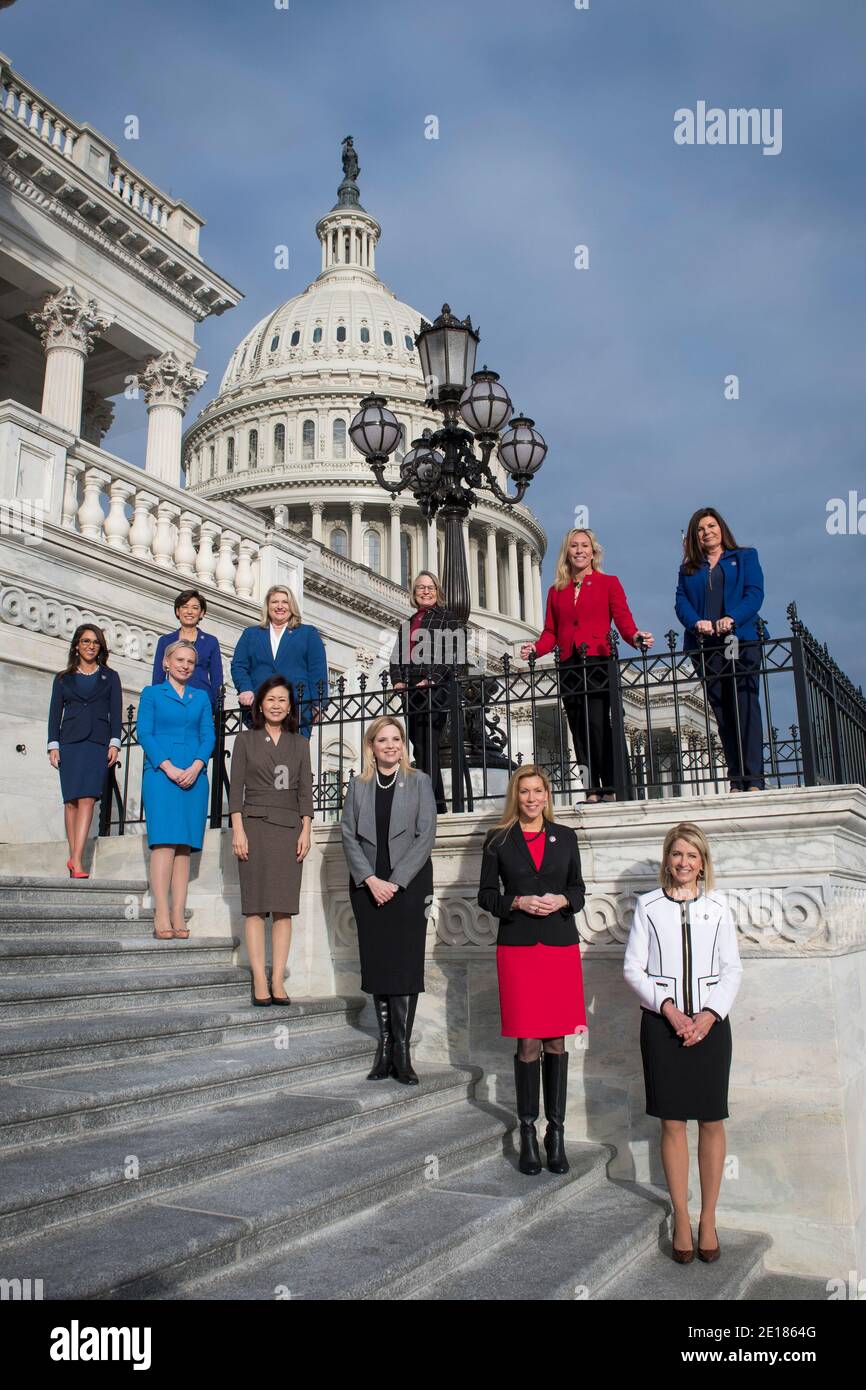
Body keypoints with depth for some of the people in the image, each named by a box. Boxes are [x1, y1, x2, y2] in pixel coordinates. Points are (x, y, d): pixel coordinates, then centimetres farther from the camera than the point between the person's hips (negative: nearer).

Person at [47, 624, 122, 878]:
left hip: (98, 743, -1)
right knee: (71, 800, -3)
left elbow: (116, 712, 8)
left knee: (87, 799, -14)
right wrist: (53, 745, 1)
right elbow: (55, 712, 11)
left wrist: (114, 743, -3)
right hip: (69, 742, 1)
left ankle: (76, 862, -21)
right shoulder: (63, 678, 16)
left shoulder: (110, 677, 15)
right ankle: (74, 857, 4)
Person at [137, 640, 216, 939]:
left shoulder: (201, 697, 18)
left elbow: (208, 736, 10)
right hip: (160, 774, -3)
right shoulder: (152, 693, 11)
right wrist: (169, 768, -12)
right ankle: (161, 914, -13)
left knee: (185, 846, -1)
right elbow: (144, 734, 1)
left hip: (194, 776, 3)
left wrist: (196, 766, -9)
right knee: (164, 841, -12)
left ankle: (178, 915, -2)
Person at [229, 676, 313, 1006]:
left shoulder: (300, 744, 14)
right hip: (255, 824, -2)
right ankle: (259, 982, -3)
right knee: (256, 906, -4)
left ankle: (278, 981, 1)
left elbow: (305, 790, 10)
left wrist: (305, 831, 1)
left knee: (284, 907, -1)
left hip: (289, 828, 2)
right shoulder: (245, 740, 9)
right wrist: (238, 830, -6)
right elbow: (236, 788, 3)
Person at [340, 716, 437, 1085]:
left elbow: (426, 836, -4)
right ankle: (385, 1048, 12)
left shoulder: (419, 782, 3)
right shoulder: (358, 785, 9)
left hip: (408, 885, -2)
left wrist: (395, 881, -11)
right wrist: (370, 880, -10)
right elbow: (349, 835, 3)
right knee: (376, 966, 4)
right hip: (368, 887, 2)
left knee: (405, 966, -5)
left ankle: (401, 1052, 1)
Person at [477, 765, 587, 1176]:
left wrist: (562, 901, -6)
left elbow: (578, 888, 15)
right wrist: (518, 902, -12)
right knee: (528, 1044, 0)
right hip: (517, 947, -2)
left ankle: (556, 1131, 16)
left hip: (561, 945, 2)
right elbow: (486, 895, 5)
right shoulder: (498, 839, 5)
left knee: (557, 1041, 6)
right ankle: (527, 1134, 12)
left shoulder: (565, 837, 10)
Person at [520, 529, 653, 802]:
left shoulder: (609, 583, 12)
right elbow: (550, 632, 15)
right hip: (569, 667, 4)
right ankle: (591, 792, 1)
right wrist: (535, 648, -4)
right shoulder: (556, 591, 21)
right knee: (580, 729, 0)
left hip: (599, 664, -3)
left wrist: (636, 637, -20)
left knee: (601, 724, -15)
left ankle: (611, 790, -12)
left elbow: (624, 620, 1)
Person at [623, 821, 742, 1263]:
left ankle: (708, 1218, 19)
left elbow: (732, 969, 4)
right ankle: (681, 1218, 17)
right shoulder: (648, 906, 2)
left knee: (712, 1122, 5)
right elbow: (633, 967, 0)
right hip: (662, 1024, -1)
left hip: (710, 1023, 1)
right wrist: (668, 1008, -12)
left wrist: (709, 1015, -9)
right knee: (672, 1123, 4)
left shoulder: (717, 907, 4)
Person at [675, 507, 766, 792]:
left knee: (745, 706, -12)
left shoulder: (745, 557, 14)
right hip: (704, 646, 3)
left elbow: (755, 593, 1)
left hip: (740, 641, -2)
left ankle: (754, 780, -14)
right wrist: (696, 623, -14)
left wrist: (732, 618, -17)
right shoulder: (688, 568, 21)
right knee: (722, 713, 0)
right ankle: (737, 782, 1)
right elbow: (681, 602, 8)